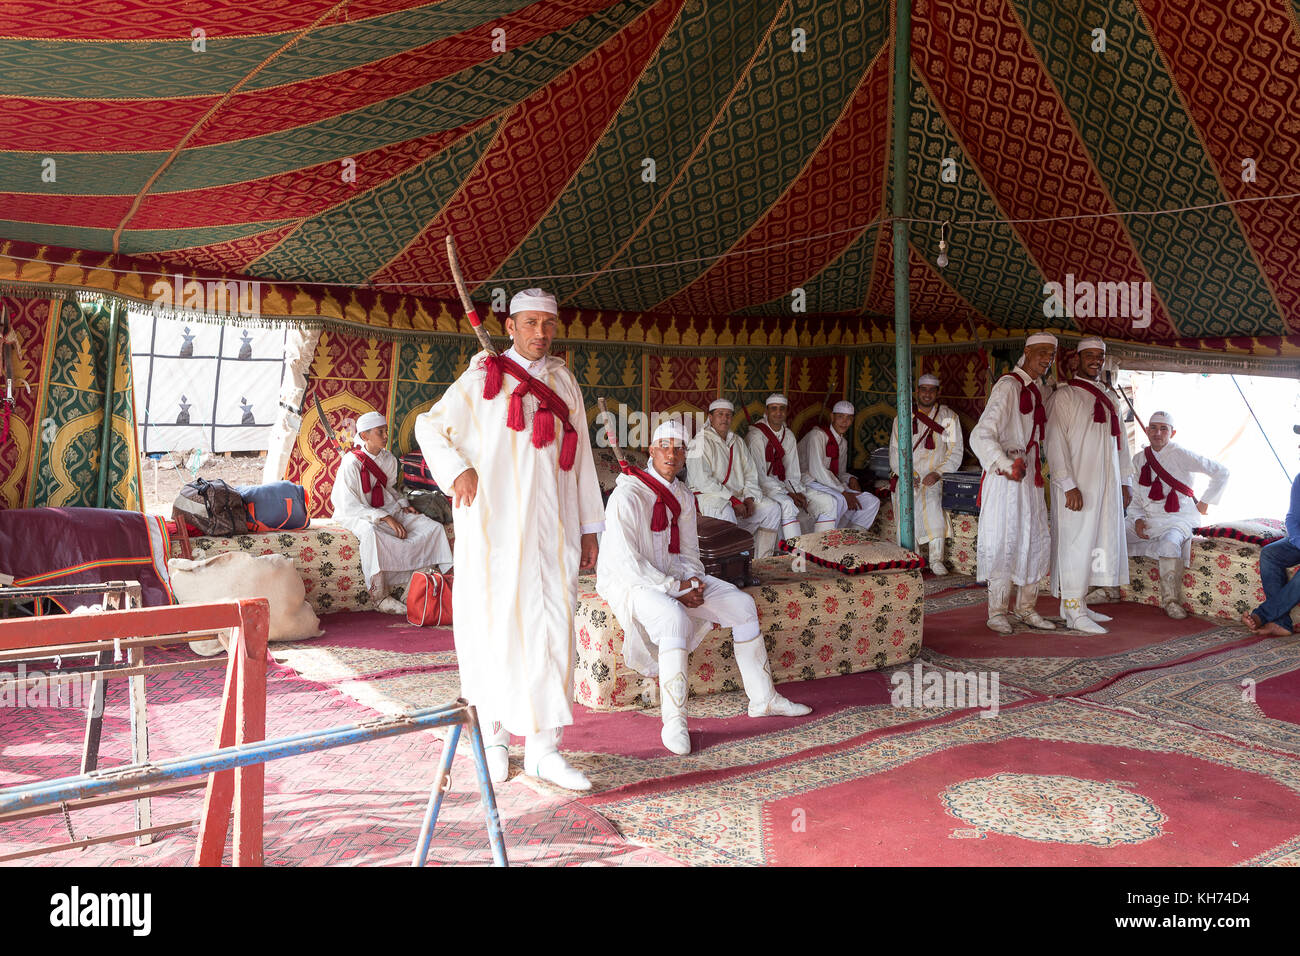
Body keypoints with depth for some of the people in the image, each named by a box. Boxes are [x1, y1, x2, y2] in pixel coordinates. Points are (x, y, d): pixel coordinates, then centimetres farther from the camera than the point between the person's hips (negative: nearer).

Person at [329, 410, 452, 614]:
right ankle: (380, 597, -38)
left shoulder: (389, 459, 6)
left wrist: (403, 506, 2)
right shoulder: (352, 463, -13)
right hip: (357, 514, -6)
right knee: (371, 533, -42)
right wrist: (385, 518, -25)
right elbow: (349, 505, -17)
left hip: (387, 511, 6)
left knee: (434, 528, -12)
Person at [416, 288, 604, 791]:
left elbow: (580, 457, 14)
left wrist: (589, 527, 11)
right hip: (494, 521, -2)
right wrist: (458, 470, -7)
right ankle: (494, 734, 21)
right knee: (494, 623, 3)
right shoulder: (482, 378, 3)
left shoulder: (564, 382, 13)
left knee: (552, 629, -4)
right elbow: (429, 425, 11)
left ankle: (543, 748, 1)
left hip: (551, 529, 3)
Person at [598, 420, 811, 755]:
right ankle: (674, 723, -31)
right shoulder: (628, 494, -17)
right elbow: (625, 561, -22)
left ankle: (763, 699, 12)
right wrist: (675, 589, -21)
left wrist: (692, 581, -7)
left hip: (674, 577, 8)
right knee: (674, 617, -38)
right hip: (629, 582, -8)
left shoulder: (683, 497, 8)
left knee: (742, 605, -1)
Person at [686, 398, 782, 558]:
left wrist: (749, 499, -3)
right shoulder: (701, 442, -8)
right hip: (707, 495, -8)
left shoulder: (737, 441, 17)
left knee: (772, 508, -3)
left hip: (737, 496, 8)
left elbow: (750, 473, 17)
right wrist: (733, 501, -20)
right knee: (726, 513, -37)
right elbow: (702, 480, -18)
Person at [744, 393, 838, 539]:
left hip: (784, 485, 7)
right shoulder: (756, 435, -10)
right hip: (763, 487, -7)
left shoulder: (788, 435, 12)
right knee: (787, 504, -37)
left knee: (826, 501, -9)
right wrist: (786, 494, -21)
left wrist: (797, 492, -11)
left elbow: (792, 472, 10)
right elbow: (758, 475, -16)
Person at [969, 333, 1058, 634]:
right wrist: (1006, 465, -34)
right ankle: (997, 613, 6)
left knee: (1037, 539, 10)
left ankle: (1026, 608, 21)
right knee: (1005, 541, -4)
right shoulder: (1008, 386, -12)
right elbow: (981, 435, -23)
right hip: (1006, 475, -8)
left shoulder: (1034, 389, 14)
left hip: (1029, 475, 9)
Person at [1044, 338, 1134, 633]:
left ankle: (1079, 604, 17)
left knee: (1098, 541, 9)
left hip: (1107, 484, 7)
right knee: (1076, 542, -6)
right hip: (1077, 485, -7)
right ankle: (1074, 612, -1)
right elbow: (1055, 443, -12)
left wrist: (1125, 482, 14)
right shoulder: (1063, 396, -6)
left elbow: (1121, 441, 20)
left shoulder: (1109, 397, 16)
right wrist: (1069, 485, -19)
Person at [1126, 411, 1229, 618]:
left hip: (1177, 520, -6)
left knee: (1169, 543, -38)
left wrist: (1205, 502, 2)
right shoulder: (1139, 459, 10)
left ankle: (1171, 600, -26)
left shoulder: (1180, 455, -6)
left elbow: (1221, 472, 0)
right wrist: (1138, 519, -4)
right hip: (1148, 521, 6)